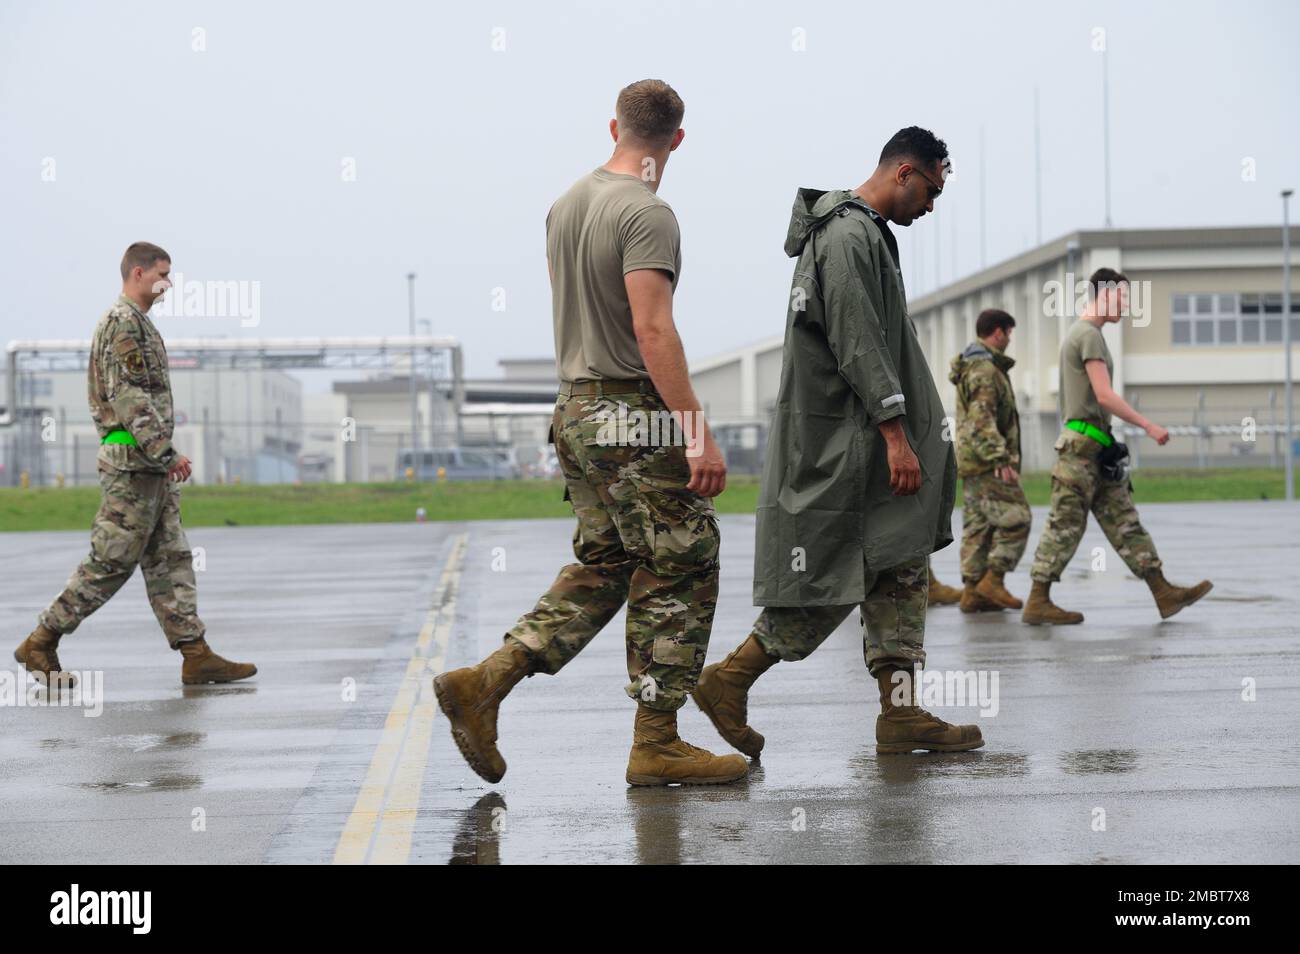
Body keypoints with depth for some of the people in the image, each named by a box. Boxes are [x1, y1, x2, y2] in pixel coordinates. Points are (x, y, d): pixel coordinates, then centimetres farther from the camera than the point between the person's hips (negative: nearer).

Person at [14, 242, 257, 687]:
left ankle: (196, 655, 5)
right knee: (110, 562, -6)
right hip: (132, 462, -10)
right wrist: (166, 452, -23)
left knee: (171, 560, 6)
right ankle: (40, 643, 2)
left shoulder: (139, 324, 20)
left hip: (151, 467, 10)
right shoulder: (122, 322, -12)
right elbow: (129, 396, -21)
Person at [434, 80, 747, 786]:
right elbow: (652, 330, -24)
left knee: (601, 568, 15)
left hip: (575, 411, 9)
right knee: (679, 573, 0)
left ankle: (484, 683, 4)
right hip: (637, 417, -9)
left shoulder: (565, 205, 14)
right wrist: (697, 431, -25)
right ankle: (656, 742, 3)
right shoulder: (646, 214, -15)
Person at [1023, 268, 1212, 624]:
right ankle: (1038, 602, -2)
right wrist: (1148, 426, -16)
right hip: (1084, 444, -10)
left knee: (1124, 522, 6)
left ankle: (1164, 594, 5)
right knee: (1065, 525, -6)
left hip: (1095, 448, 10)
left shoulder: (1079, 334, 20)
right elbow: (1104, 395, -19)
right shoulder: (1089, 334, -12)